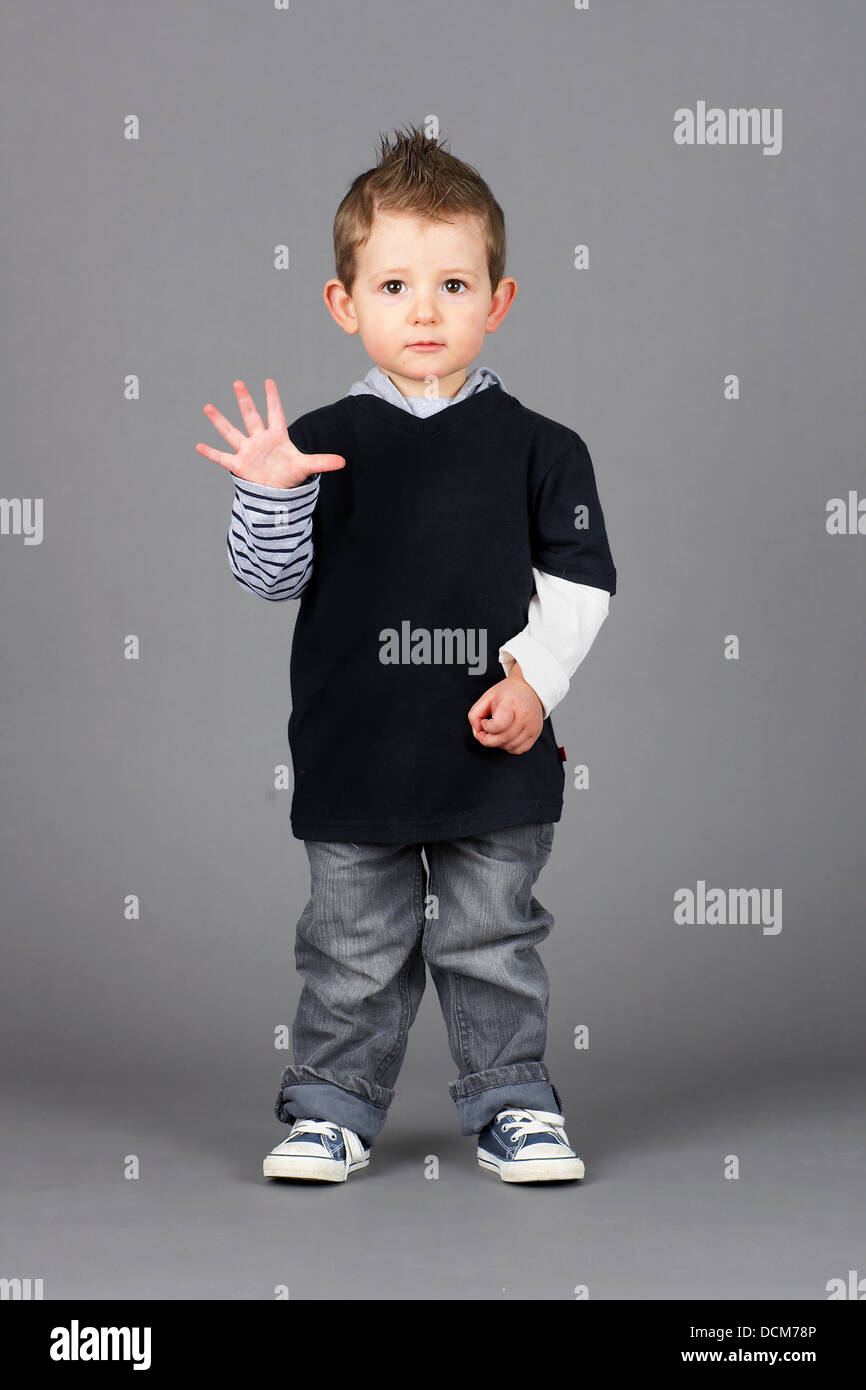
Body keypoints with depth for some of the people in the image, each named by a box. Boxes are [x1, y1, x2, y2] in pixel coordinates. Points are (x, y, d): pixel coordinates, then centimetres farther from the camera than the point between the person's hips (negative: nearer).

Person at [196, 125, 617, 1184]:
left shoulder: (537, 447, 1)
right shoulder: (323, 443, 0)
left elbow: (579, 578, 2)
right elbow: (272, 578, -1)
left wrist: (535, 674, -11)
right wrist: (267, 496, -19)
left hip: (496, 753, 0)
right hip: (355, 756, 0)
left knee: (492, 940, 10)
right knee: (353, 948, 9)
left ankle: (511, 1103, 24)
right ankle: (332, 1105, 24)